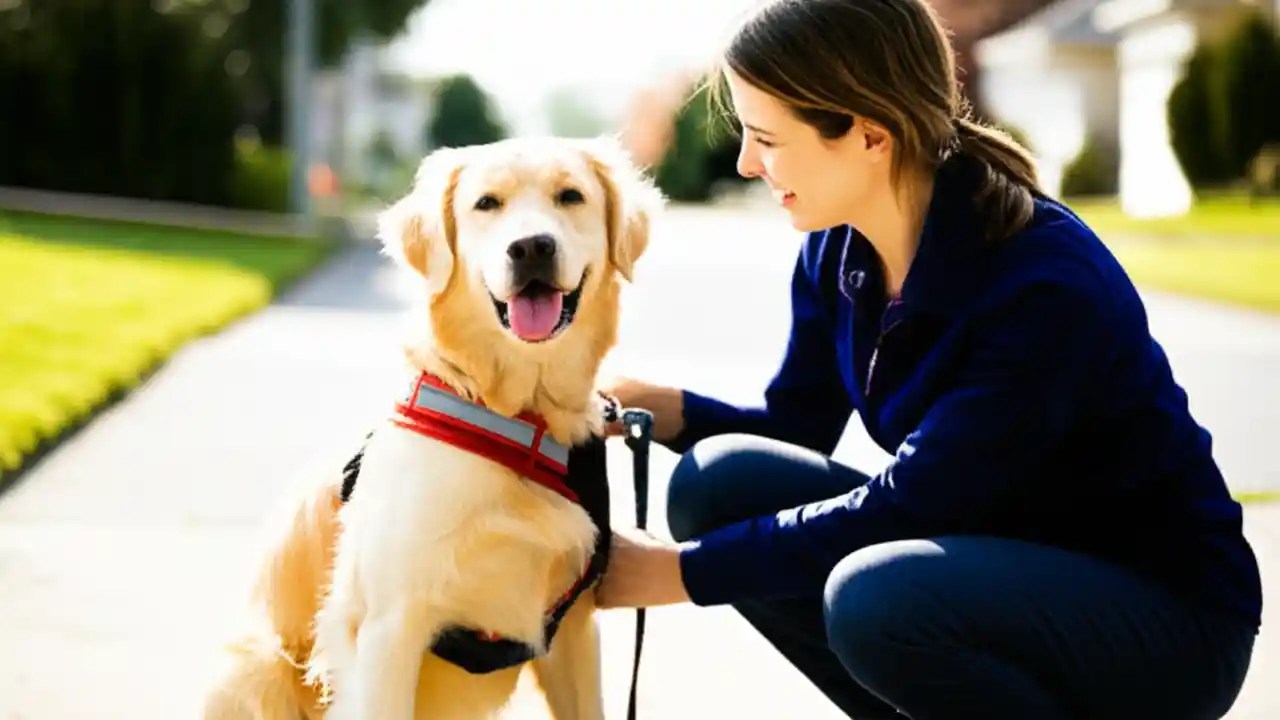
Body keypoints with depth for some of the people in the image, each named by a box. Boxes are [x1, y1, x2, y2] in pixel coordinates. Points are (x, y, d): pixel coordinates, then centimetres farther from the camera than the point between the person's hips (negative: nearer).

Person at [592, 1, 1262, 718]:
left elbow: (904, 506, -28)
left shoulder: (1045, 286, -28)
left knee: (878, 598, -35)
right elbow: (797, 423, 6)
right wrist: (670, 409, -14)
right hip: (1000, 557, 7)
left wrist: (686, 572, -25)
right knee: (722, 482, -10)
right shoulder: (837, 253, -5)